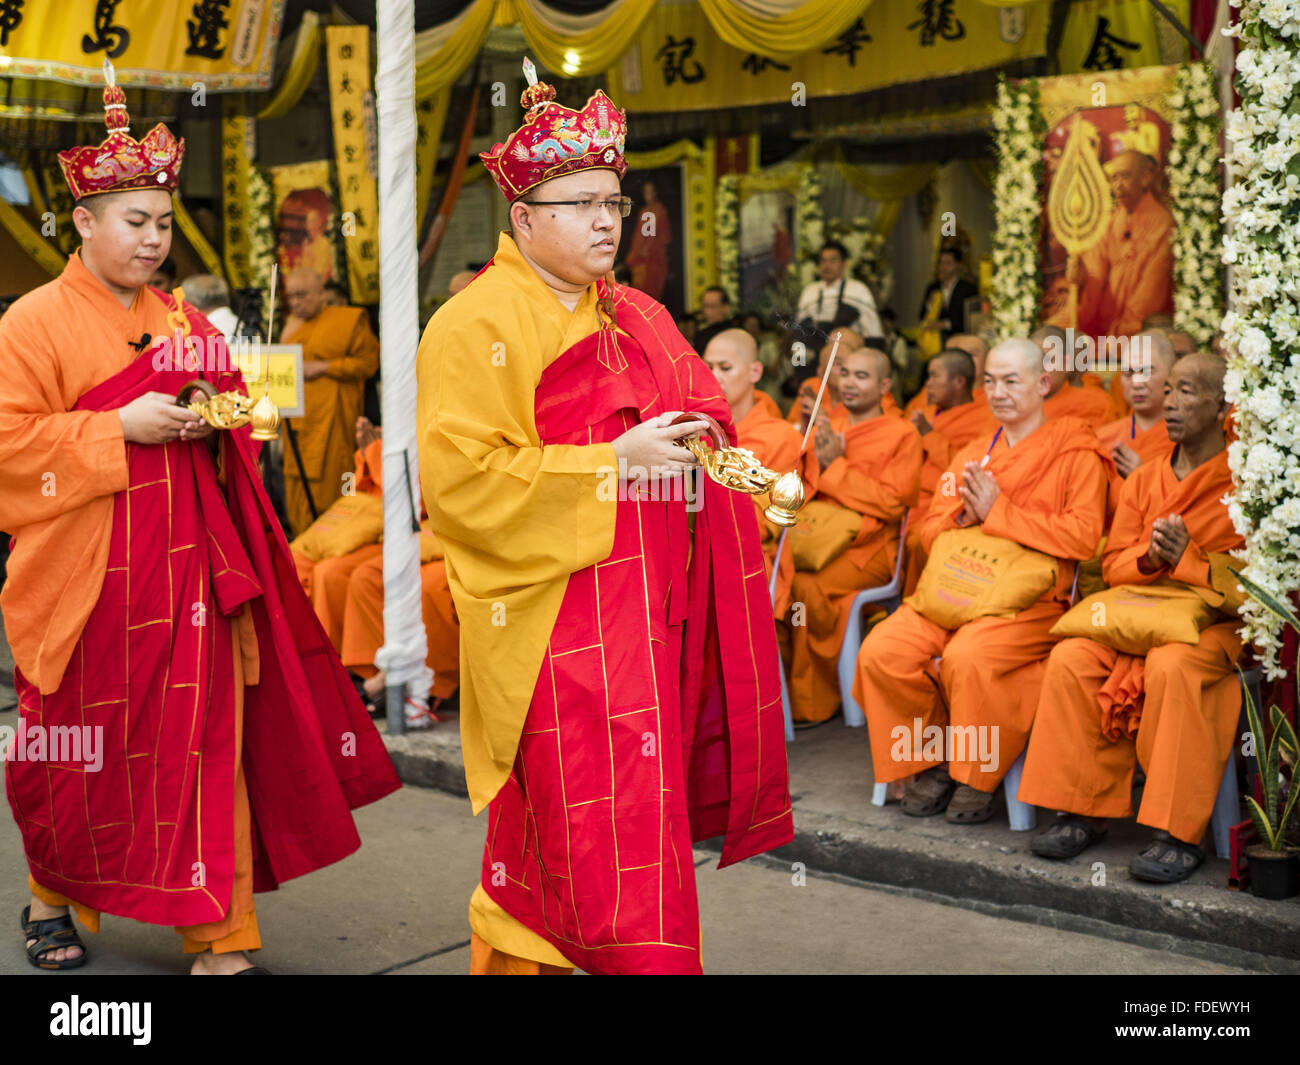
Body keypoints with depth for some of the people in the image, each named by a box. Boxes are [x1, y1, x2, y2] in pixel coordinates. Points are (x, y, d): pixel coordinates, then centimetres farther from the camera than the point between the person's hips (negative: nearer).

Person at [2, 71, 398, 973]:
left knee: (206, 737, 0)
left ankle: (220, 937, 6)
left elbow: (229, 412, 23)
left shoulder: (184, 322, 13)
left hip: (188, 562, 4)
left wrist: (218, 420, -1)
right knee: (80, 747, 9)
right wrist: (121, 428, -16)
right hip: (90, 575, -4)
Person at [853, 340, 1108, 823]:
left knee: (968, 657, -34)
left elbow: (1083, 536, -11)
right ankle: (932, 761, 1)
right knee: (880, 652, -20)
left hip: (1031, 599, -5)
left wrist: (998, 511, -11)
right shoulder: (971, 454, 23)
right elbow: (929, 532, 20)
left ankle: (978, 776, -9)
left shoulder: (1076, 452, 4)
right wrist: (964, 514, -3)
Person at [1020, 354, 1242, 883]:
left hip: (1214, 621, -5)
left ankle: (1179, 834, -30)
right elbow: (1114, 564, 12)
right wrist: (1150, 557, -10)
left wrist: (1188, 558, -17)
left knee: (1172, 667, -37)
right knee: (1071, 659, -22)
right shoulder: (1143, 479, 15)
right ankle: (1084, 809, -15)